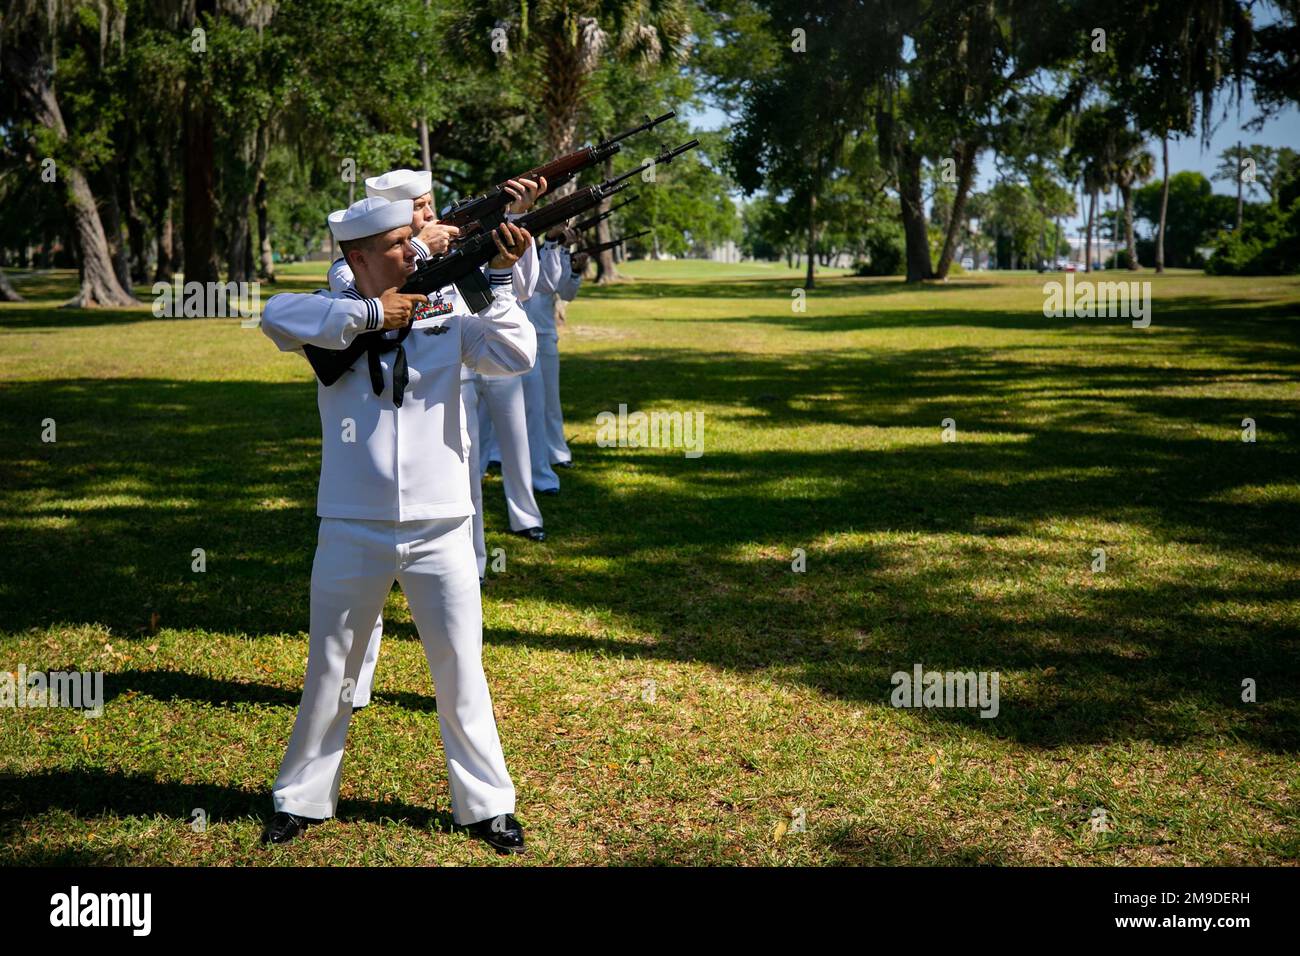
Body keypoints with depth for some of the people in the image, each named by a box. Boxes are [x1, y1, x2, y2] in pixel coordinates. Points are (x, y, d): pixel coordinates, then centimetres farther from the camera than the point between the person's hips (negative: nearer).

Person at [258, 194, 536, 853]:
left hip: (440, 531, 1)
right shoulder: (335, 316, -1)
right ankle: (300, 800, 30)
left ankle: (487, 804, 23)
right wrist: (371, 313, -21)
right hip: (352, 531, 0)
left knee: (462, 674, 9)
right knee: (329, 674, 13)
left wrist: (498, 279, -17)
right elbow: (277, 316, -21)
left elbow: (515, 358, -9)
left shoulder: (446, 310, 2)